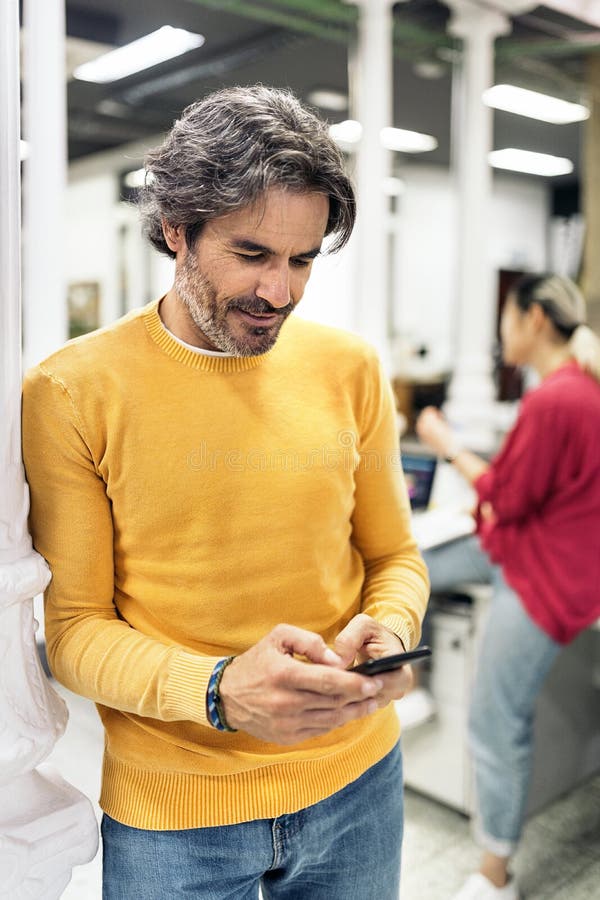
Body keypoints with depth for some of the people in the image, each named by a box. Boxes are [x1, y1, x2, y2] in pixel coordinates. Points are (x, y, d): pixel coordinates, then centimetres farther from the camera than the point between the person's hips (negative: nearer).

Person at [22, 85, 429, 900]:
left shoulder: (350, 368, -2)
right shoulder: (71, 392, -12)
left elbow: (395, 556, 6)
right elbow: (72, 627, -10)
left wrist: (389, 632, -15)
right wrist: (219, 691, -26)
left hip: (356, 780, 4)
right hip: (170, 809, -3)